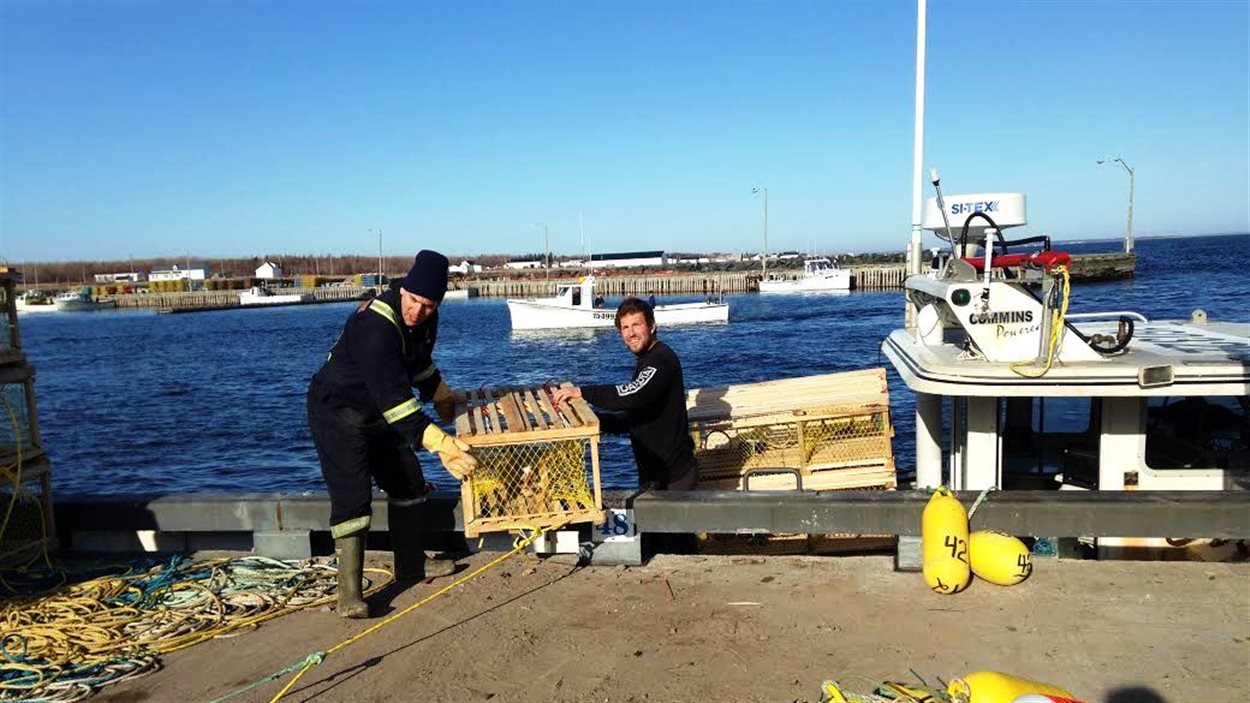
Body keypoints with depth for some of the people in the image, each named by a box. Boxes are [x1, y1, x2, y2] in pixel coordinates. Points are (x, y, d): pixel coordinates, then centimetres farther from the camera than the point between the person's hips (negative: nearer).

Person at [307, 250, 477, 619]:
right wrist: (440, 443, -46)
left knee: (408, 482, 14)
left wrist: (442, 397, 29)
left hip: (377, 413, 9)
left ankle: (411, 564, 30)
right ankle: (349, 595, -12)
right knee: (352, 495, -17)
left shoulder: (425, 319, -6)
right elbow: (394, 398, -40)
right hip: (337, 411, -9)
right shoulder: (374, 326, -34)